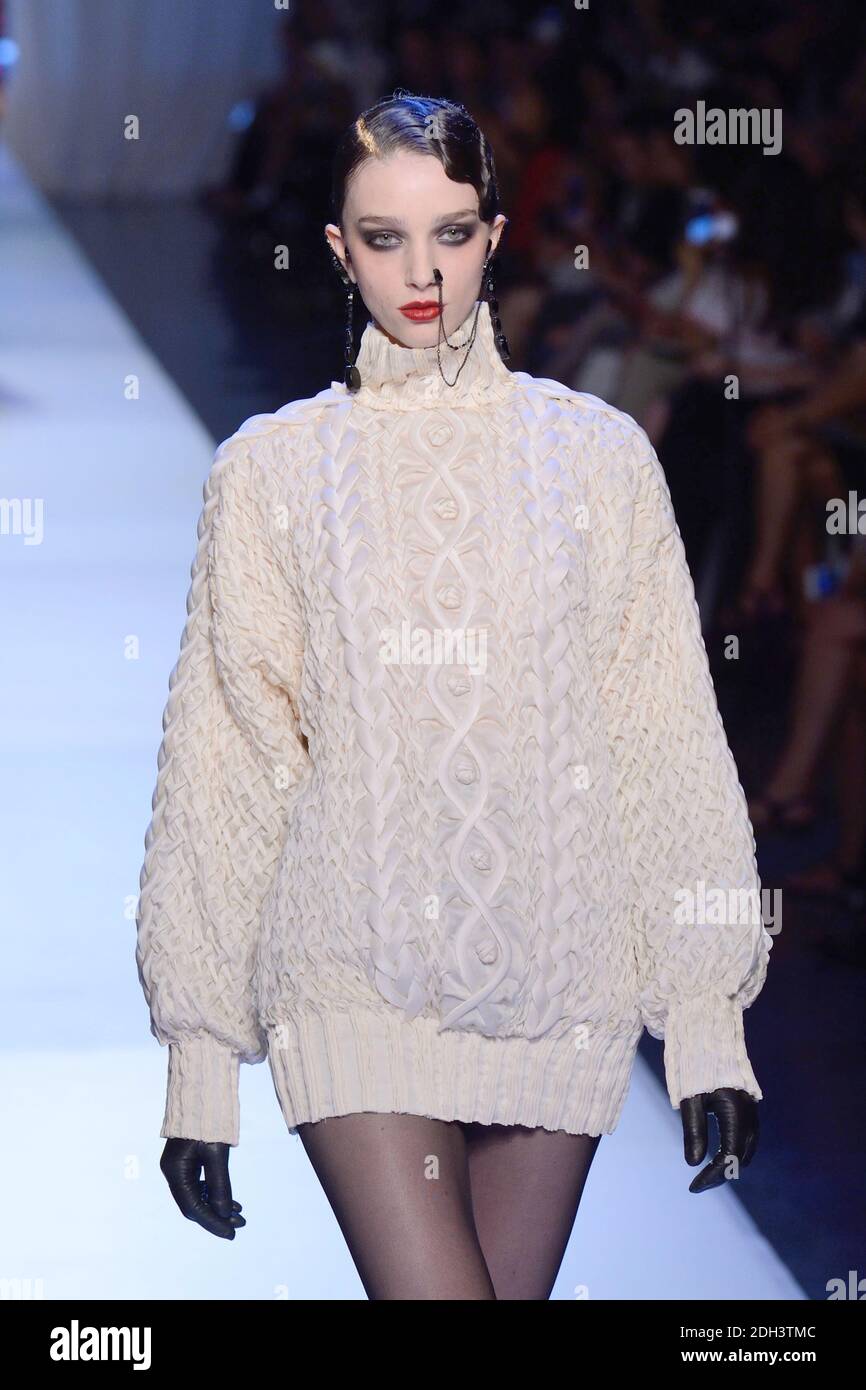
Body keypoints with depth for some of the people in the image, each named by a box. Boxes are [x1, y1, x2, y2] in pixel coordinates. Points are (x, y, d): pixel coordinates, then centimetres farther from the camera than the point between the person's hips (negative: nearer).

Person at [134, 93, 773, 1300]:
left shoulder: (596, 455, 6)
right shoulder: (272, 467, 5)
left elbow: (668, 737, 5)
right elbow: (221, 760, 5)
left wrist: (709, 1020, -1)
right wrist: (199, 1060, 2)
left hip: (558, 976, 1)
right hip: (355, 975, -1)